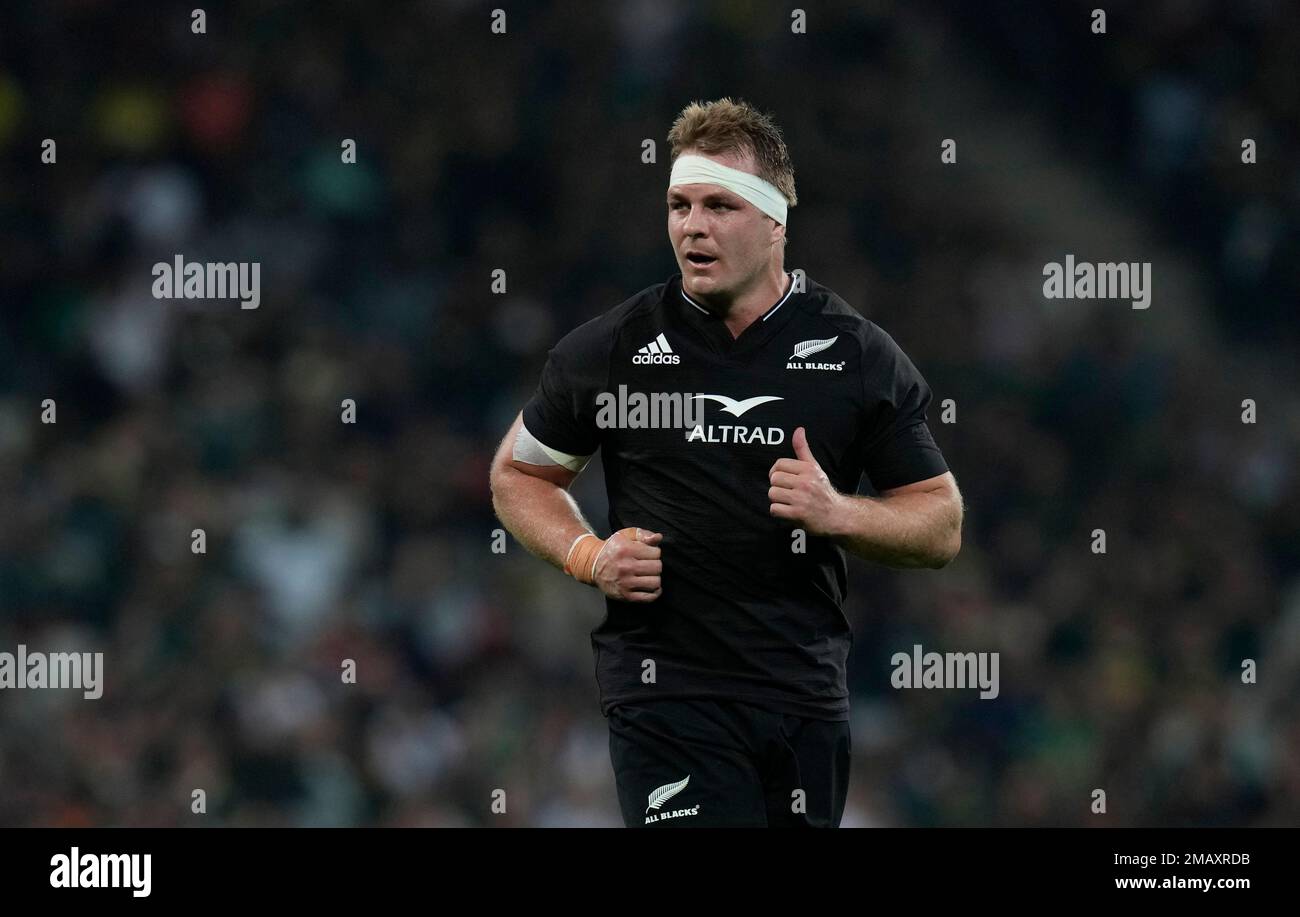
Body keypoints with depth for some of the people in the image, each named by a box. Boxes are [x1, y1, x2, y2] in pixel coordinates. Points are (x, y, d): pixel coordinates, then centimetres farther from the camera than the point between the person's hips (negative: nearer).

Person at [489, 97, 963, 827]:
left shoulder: (858, 356, 3)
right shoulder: (609, 350, 1)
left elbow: (942, 527, 7)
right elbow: (519, 474, 15)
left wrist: (836, 513, -12)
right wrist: (587, 556, -4)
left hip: (808, 697, 3)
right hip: (665, 684, -2)